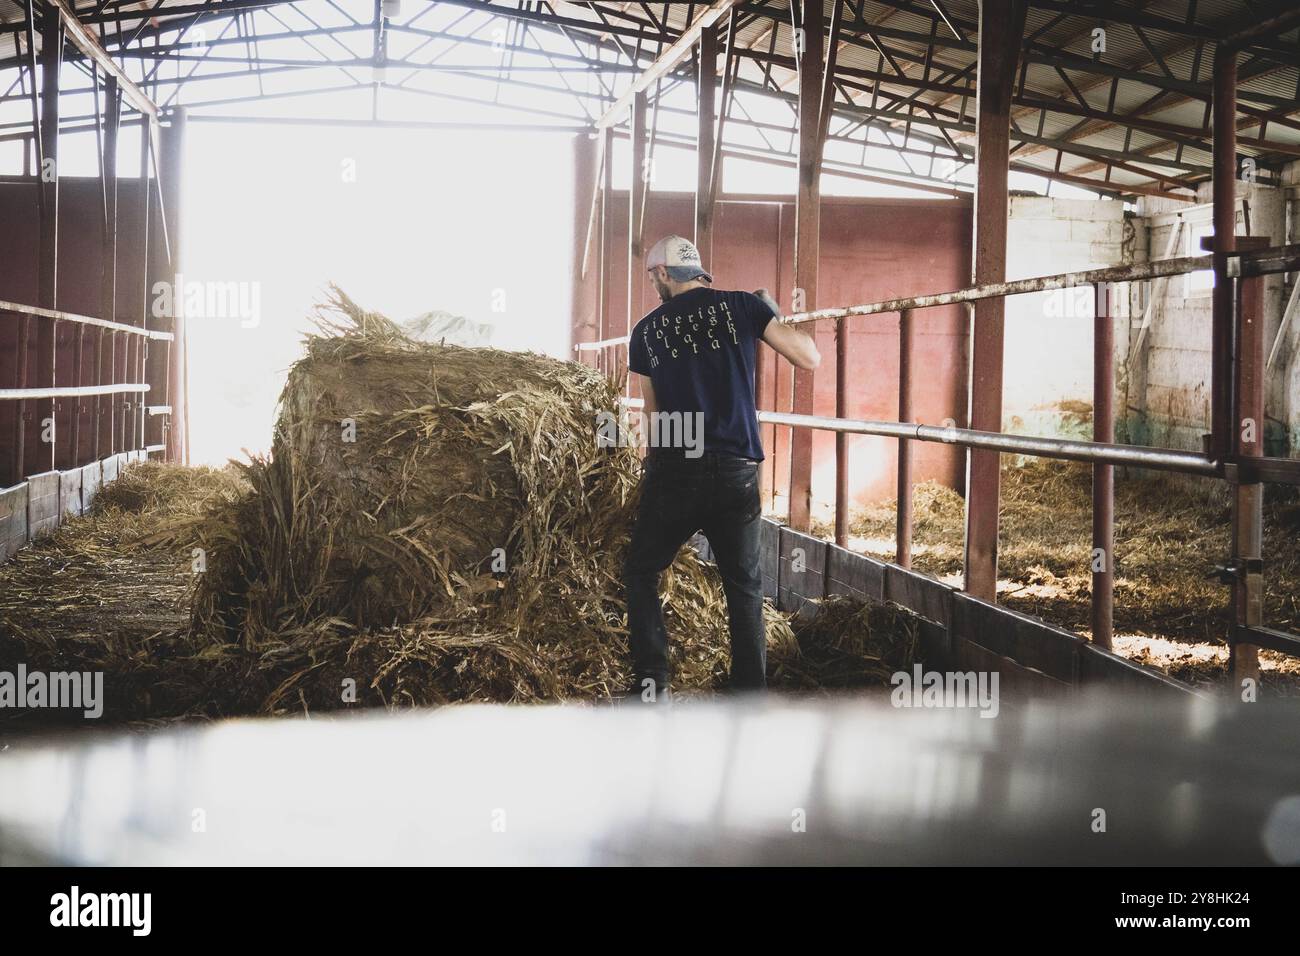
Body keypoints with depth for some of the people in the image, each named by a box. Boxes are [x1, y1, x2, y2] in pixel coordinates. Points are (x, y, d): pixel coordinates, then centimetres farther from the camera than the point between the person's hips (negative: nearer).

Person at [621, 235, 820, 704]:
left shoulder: (647, 330, 6)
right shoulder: (741, 306, 3)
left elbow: (654, 414, 11)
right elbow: (809, 358, 4)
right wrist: (775, 313, 18)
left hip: (674, 473, 0)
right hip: (736, 475, 0)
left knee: (641, 573, 17)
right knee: (744, 587, 13)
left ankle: (652, 684, 9)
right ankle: (750, 695, 12)